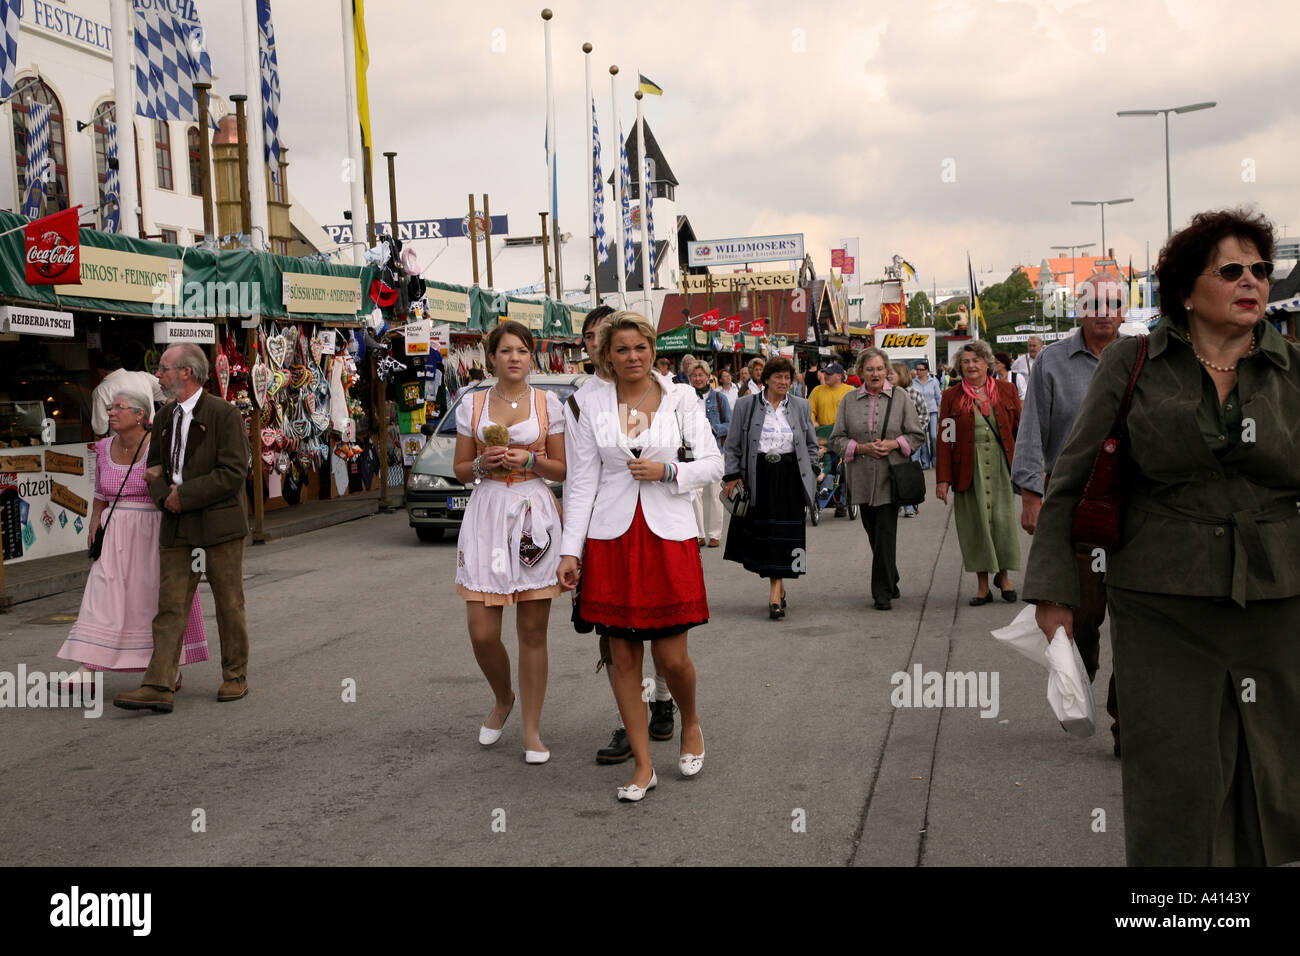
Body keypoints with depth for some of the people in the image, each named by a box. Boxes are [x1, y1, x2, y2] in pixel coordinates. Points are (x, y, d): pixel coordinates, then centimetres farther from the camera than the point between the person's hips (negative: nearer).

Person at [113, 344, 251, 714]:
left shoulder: (224, 414, -9)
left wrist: (184, 495, -15)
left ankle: (236, 677, 19)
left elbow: (233, 473, -15)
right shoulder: (164, 417, 13)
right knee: (170, 606, -1)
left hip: (219, 524, -5)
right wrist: (165, 496, -4)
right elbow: (155, 466, 18)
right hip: (177, 527, 6)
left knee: (229, 605, 6)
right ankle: (159, 687, -4)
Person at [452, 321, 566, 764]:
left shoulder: (548, 403, 6)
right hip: (487, 515, 1)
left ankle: (532, 729, 14)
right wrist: (484, 464, -9)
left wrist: (529, 460, -10)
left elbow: (562, 469, 7)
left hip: (535, 516, -1)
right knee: (482, 633, -3)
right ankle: (503, 699, 28)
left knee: (533, 631, 2)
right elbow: (460, 470, 12)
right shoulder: (472, 406, 8)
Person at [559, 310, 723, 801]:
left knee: (672, 658, 1)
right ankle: (643, 766, 16)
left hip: (669, 536, -1)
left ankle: (691, 724, 33)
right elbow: (582, 482, 5)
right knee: (624, 658, 4)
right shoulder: (595, 405, 4)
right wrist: (570, 550, 1)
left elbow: (713, 464, 5)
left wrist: (667, 472, -12)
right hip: (612, 539, 1)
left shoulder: (680, 398, 2)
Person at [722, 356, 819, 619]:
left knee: (784, 534, -4)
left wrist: (811, 475, 8)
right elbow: (733, 445, 6)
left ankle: (774, 595, -3)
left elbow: (811, 445, 16)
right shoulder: (747, 405, 4)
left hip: (790, 477, 0)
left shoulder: (801, 406, 9)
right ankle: (778, 588, 20)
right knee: (760, 532, 3)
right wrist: (732, 476, -2)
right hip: (758, 477, 0)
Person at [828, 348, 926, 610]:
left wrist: (892, 444, -11)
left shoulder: (900, 399, 3)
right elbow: (837, 440, 6)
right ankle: (890, 583, 27)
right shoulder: (849, 401, 6)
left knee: (886, 532, -8)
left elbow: (917, 435, 5)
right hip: (862, 478, 3)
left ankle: (883, 592, -3)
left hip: (890, 476, -3)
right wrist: (862, 448, -10)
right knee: (873, 532, 10)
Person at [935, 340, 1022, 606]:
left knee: (1003, 519, -3)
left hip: (1002, 465, 0)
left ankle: (1004, 575, 19)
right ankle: (983, 586, 9)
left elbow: (1020, 429, 10)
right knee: (976, 522, 1)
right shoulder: (951, 397, 5)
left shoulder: (1006, 391, 8)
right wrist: (943, 479, -3)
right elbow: (945, 440, 2)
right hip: (969, 469, 0)